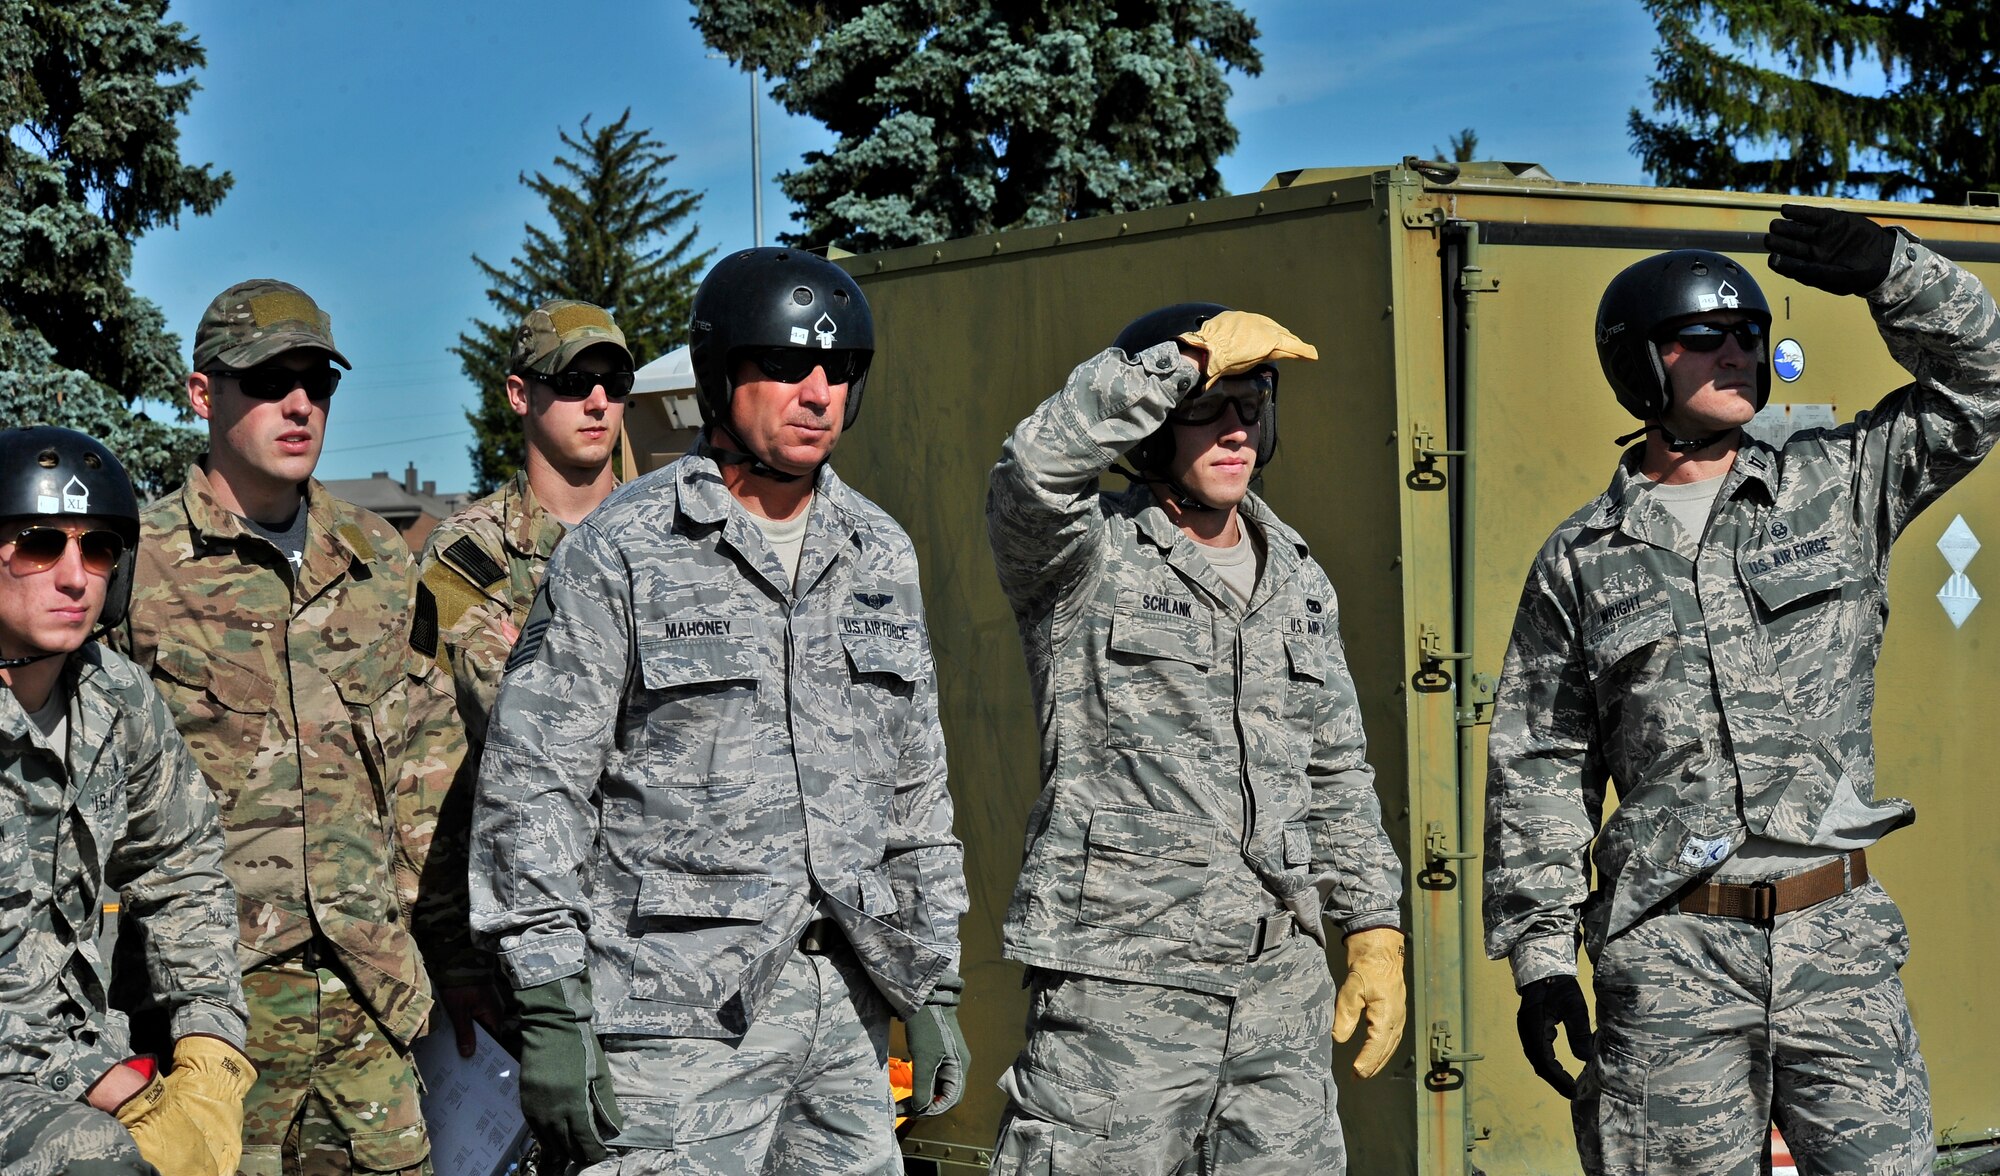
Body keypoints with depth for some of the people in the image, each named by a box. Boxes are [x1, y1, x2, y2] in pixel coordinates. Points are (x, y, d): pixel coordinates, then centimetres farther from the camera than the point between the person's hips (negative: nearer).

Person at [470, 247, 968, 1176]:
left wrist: (934, 985, 15)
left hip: (844, 1011, 6)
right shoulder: (620, 551, -6)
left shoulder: (879, 555, 12)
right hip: (678, 1015, -5)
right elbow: (533, 789, -8)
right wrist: (552, 1010, -12)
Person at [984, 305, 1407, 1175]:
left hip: (1283, 980, 6)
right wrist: (1191, 357, -22)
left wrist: (1374, 930, 15)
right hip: (1120, 982, -6)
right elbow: (1036, 467, -27)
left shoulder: (1298, 581, 17)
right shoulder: (1087, 556, -3)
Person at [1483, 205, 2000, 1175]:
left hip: (1840, 944, 1)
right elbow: (1538, 772, 7)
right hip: (1669, 954, -1)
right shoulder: (1579, 562, 7)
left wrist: (1887, 270, -11)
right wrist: (1539, 954, 1)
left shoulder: (1836, 487, 10)